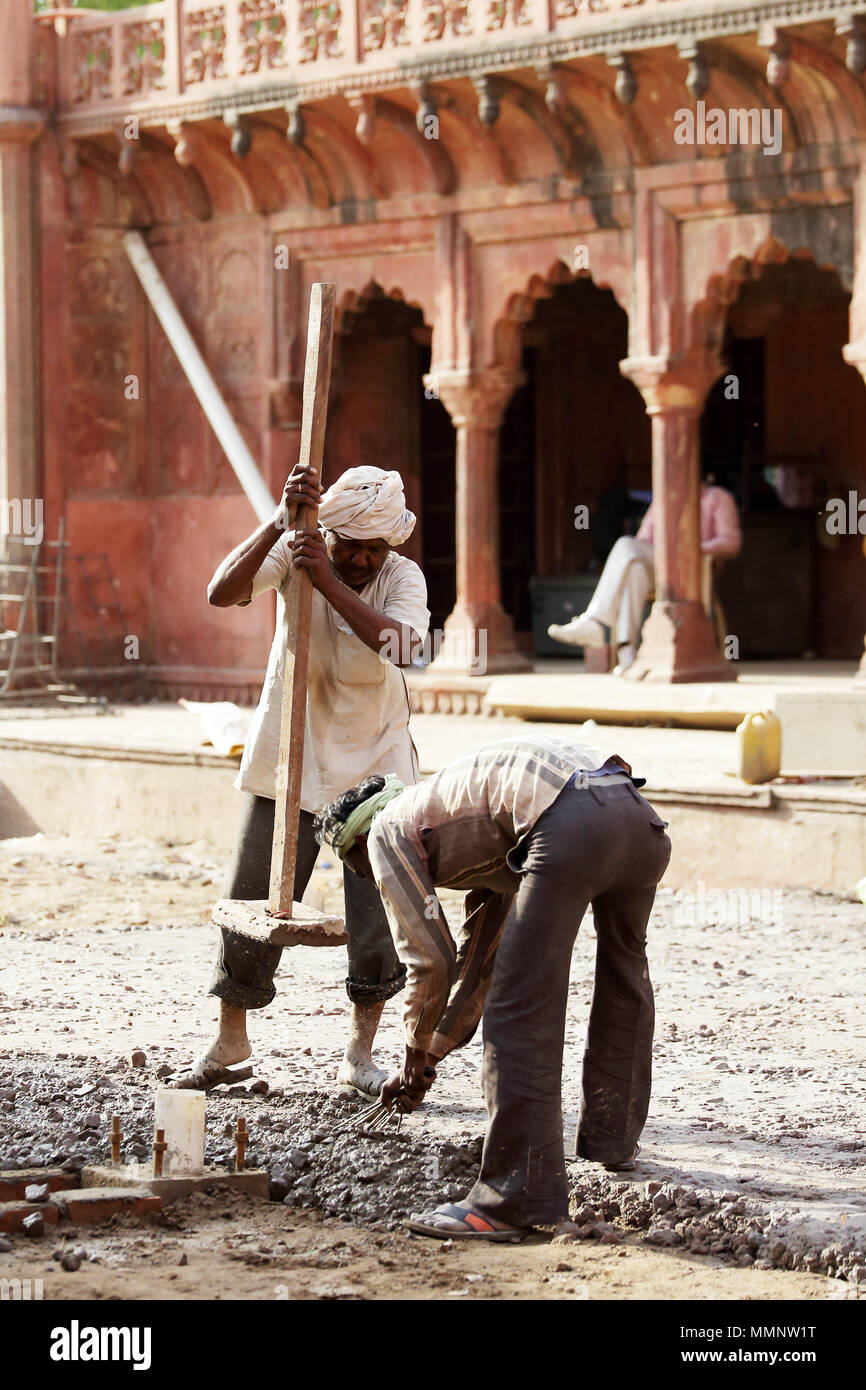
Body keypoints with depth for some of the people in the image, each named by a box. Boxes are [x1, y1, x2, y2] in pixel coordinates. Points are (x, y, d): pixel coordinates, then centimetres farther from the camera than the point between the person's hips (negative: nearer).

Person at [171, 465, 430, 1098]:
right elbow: (223, 593, -27)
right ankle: (231, 1042, 21)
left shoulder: (403, 577, -9)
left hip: (375, 769, 0)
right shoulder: (292, 551, -9)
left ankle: (360, 1054, 11)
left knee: (380, 915, -3)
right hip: (289, 764, 0)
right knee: (251, 904, 4)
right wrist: (279, 522, -38)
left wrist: (327, 579, -36)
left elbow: (399, 643, -30)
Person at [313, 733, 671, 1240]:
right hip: (644, 820, 9)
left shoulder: (389, 831, 18)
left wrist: (418, 1054, 28)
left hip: (570, 826, -9)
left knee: (519, 1014, -3)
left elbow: (431, 960, 13)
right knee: (623, 979, 31)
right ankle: (613, 1138, 45)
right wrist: (433, 1054, 51)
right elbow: (478, 965, 46)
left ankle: (519, 1196, -6)